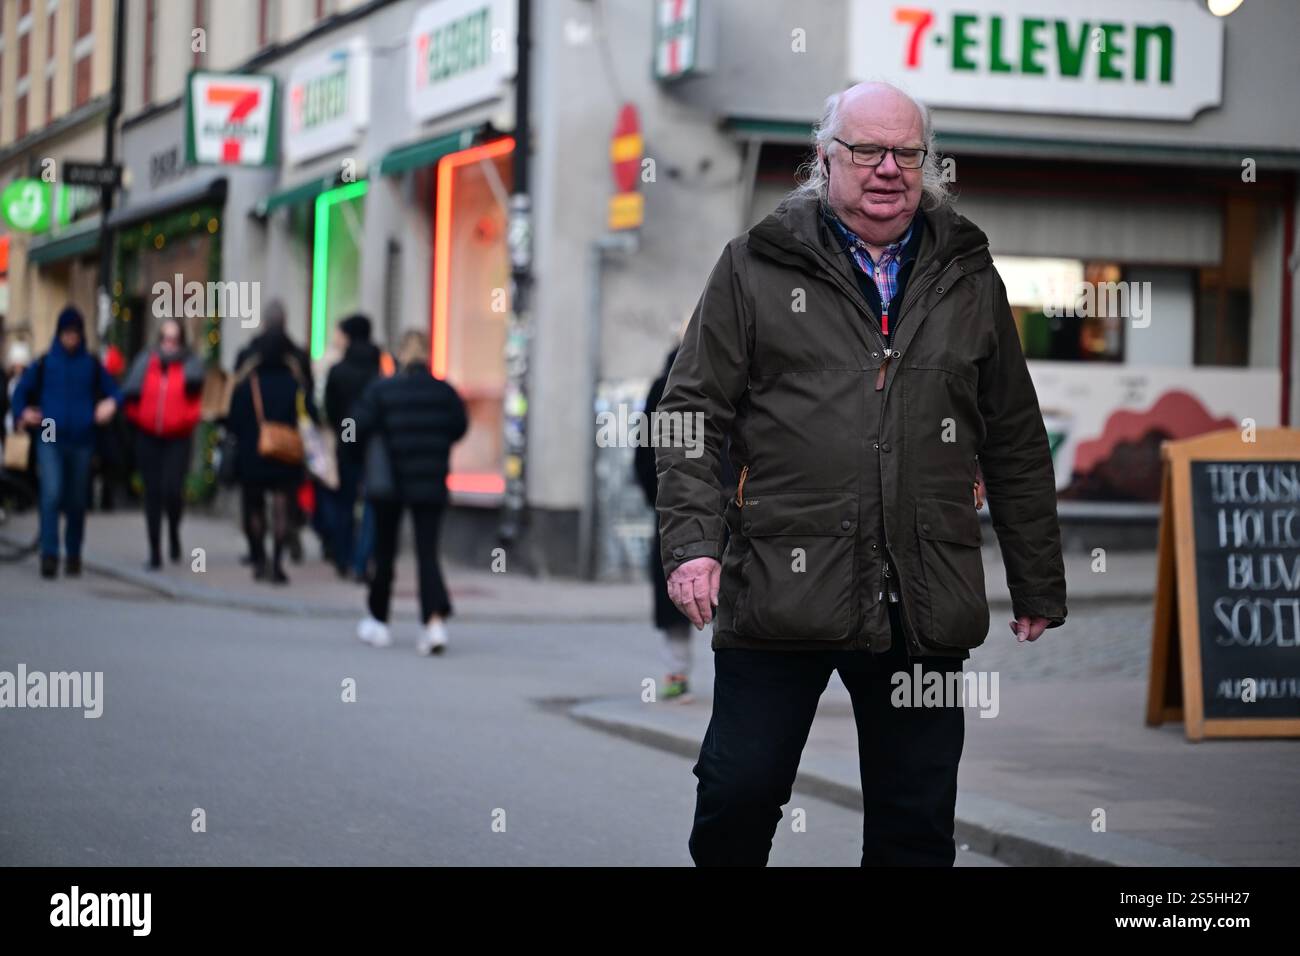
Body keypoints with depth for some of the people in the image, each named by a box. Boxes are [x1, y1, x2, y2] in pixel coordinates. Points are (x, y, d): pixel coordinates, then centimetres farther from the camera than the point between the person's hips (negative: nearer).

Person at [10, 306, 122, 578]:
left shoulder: (92, 365, 7)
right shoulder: (44, 363, 5)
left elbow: (113, 391, 12)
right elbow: (21, 390, 13)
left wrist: (111, 403, -10)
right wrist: (23, 413, -5)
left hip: (81, 441, 2)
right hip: (50, 440, -2)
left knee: (77, 501, 6)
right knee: (51, 494, -16)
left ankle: (73, 555, 18)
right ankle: (49, 554, -17)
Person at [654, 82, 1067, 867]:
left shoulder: (969, 279, 13)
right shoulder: (756, 268, 5)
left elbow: (1017, 447, 16)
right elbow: (694, 414, 3)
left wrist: (1039, 588, 15)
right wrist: (692, 541, -10)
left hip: (925, 610, 2)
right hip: (779, 592, -2)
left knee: (917, 829, 8)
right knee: (738, 799, 0)